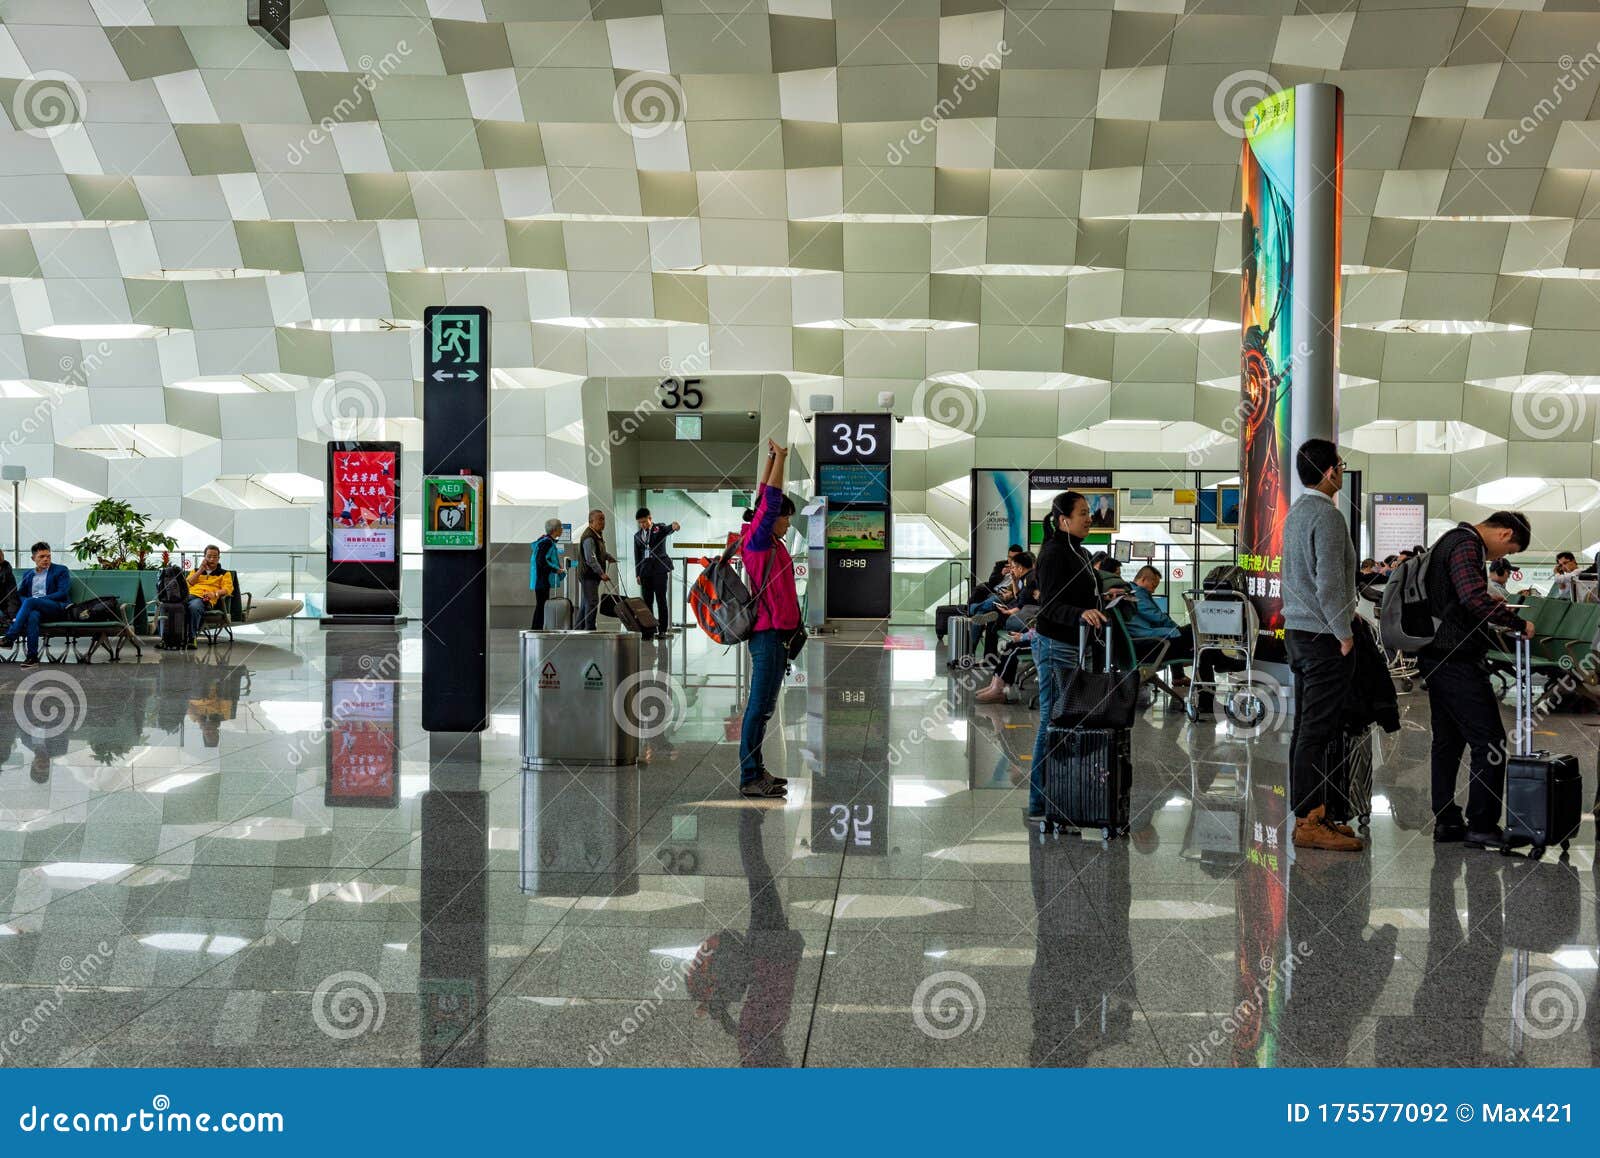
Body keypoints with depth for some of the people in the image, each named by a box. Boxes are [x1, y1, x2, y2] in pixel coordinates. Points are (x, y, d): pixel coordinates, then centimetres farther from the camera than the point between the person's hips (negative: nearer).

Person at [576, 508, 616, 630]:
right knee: (592, 602, -12)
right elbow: (591, 559, -27)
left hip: (593, 575, 10)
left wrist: (609, 556, 18)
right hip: (589, 574, -10)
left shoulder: (599, 534, 13)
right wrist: (602, 573, -30)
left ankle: (579, 629, 20)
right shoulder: (589, 537, -19)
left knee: (585, 604, 14)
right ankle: (590, 629, -12)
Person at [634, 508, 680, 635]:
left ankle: (663, 629, -5)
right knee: (647, 600, 1)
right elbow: (637, 556, 15)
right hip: (645, 570, 4)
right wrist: (637, 574, 6)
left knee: (661, 599, -5)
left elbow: (667, 530, -19)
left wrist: (673, 526, -43)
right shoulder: (638, 536, 15)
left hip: (660, 568, -4)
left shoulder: (659, 528, 4)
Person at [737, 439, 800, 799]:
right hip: (768, 634, -10)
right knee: (760, 706, -9)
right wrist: (779, 458, -9)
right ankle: (750, 779, -8)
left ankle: (755, 770, 20)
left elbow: (766, 497, 24)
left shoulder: (770, 543, 14)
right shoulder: (757, 541, -9)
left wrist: (773, 458, 26)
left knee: (764, 706, 13)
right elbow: (769, 500, -16)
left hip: (778, 634, 10)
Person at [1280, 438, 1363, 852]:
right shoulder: (1327, 515, -15)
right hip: (1323, 635, -10)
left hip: (1297, 631, 10)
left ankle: (1309, 813, 17)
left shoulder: (1295, 512, 14)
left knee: (1305, 727, 12)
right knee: (1318, 729, -8)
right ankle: (1309, 822, -7)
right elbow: (1329, 583, -21)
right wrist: (1344, 634, -14)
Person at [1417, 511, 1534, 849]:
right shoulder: (1466, 546, -15)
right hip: (1457, 660, -11)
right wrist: (1518, 623, -18)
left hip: (1437, 657, 11)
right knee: (1489, 740, -5)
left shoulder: (1452, 540, 18)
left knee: (1448, 741, 13)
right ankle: (1482, 824, -2)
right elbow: (1475, 599, -28)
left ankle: (1446, 822, 16)